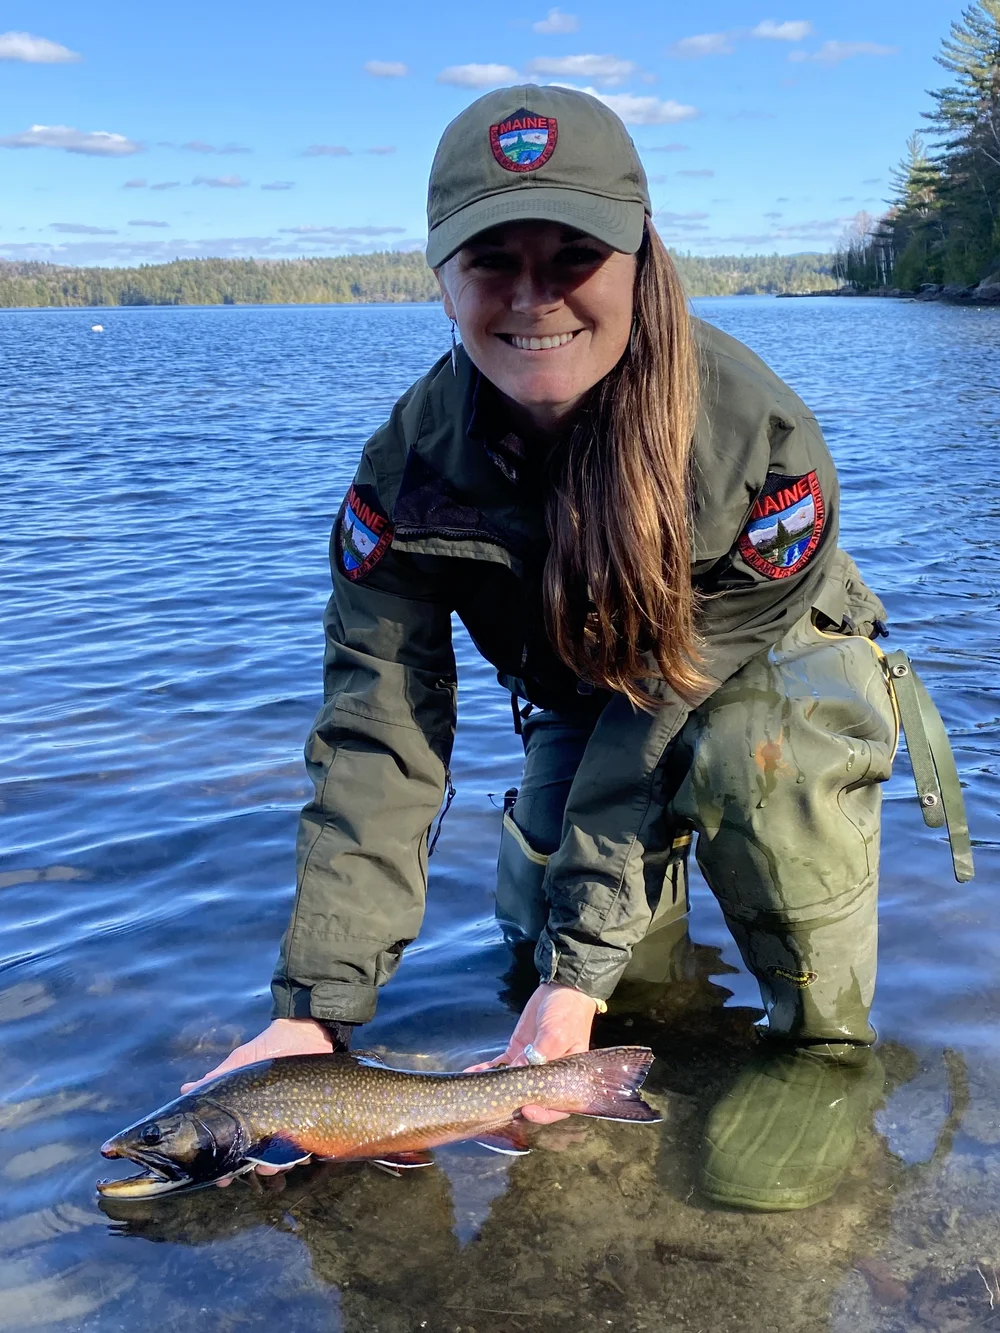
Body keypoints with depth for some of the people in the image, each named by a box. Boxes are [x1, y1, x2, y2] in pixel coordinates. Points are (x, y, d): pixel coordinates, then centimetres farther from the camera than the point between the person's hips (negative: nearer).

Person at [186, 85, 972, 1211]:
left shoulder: (761, 440, -34)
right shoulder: (414, 456, -25)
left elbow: (675, 696, -32)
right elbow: (376, 734, -27)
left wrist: (584, 969, -33)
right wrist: (317, 1006, -33)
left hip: (776, 664, -3)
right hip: (586, 695, 4)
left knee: (754, 753, -37)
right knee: (538, 924, -10)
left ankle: (825, 1037, -12)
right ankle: (657, 874, 23)